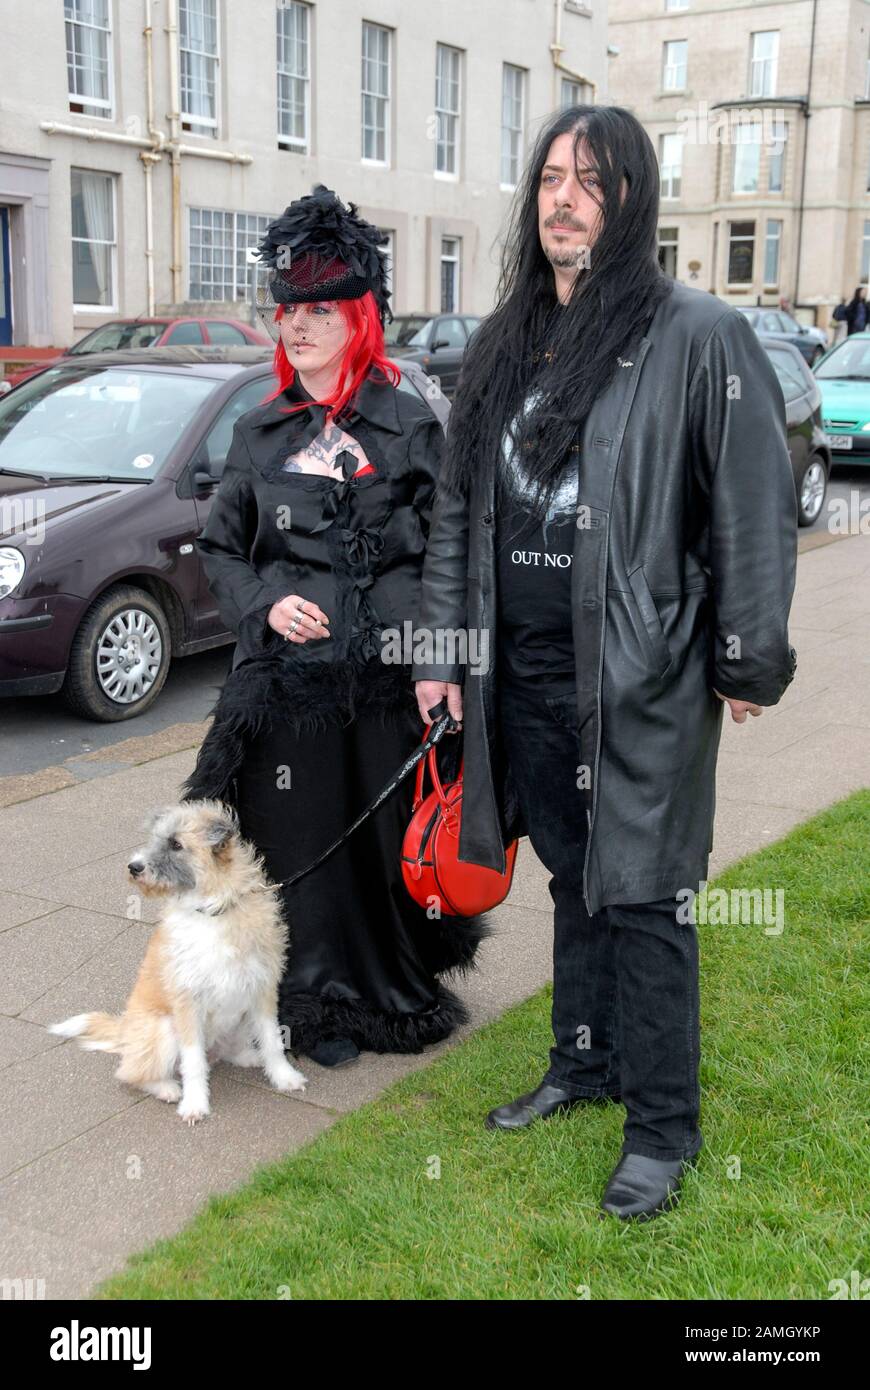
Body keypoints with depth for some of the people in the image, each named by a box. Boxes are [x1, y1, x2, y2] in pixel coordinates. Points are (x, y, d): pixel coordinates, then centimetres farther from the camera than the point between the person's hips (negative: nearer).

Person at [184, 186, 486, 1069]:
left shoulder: (409, 426, 0)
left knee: (393, 835, 6)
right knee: (303, 842, 6)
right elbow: (220, 548, 14)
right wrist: (265, 604, -5)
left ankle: (403, 994, 28)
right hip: (284, 674, 2)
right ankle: (324, 1006, 24)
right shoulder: (260, 434, 10)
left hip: (386, 672, -2)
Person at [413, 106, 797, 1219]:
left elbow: (755, 506, -8)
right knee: (573, 876, 18)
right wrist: (440, 651, 11)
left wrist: (748, 662, -7)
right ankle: (585, 1063, 37)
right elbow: (457, 507, 13)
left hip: (642, 676, -5)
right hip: (524, 669, 6)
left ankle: (662, 1126, 18)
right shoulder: (503, 345, 10)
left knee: (642, 894, 2)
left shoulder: (698, 336, -8)